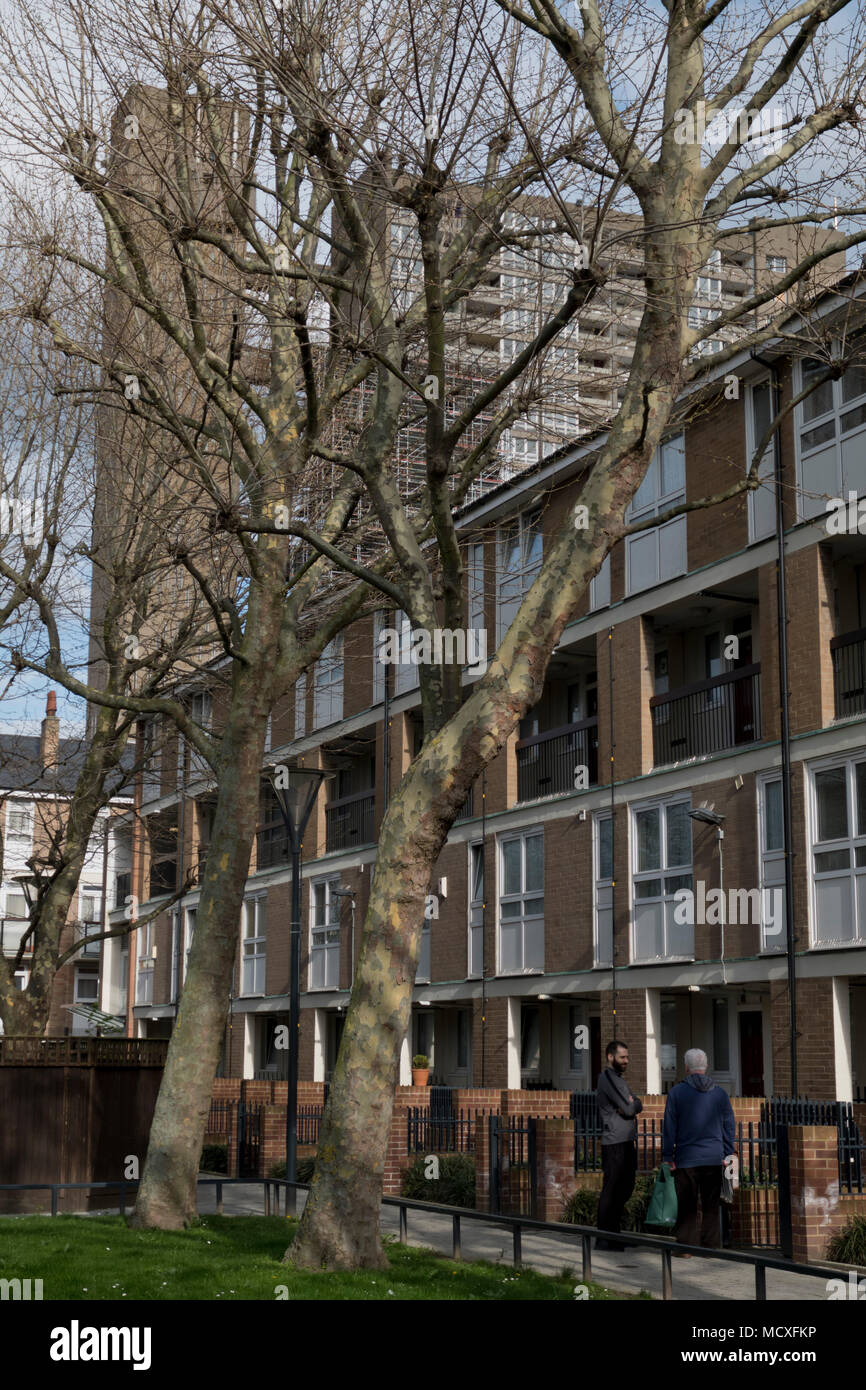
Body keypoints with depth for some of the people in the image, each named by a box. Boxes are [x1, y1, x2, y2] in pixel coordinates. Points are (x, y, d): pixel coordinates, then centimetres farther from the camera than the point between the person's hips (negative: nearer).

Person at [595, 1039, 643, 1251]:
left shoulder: (619, 1078, 21)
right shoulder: (608, 1078, -11)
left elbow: (637, 1106, 11)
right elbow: (629, 1109, -16)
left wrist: (632, 1104, -9)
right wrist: (632, 1105, 4)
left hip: (627, 1141, 10)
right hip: (615, 1142, -10)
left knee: (626, 1187, 15)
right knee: (612, 1189, -7)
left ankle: (613, 1231, 24)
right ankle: (604, 1239, -4)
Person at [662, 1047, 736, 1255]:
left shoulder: (676, 1092, -3)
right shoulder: (720, 1093, 6)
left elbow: (669, 1128, -3)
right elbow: (729, 1127, 10)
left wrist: (667, 1157, 2)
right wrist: (728, 1155, 16)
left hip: (686, 1159, -2)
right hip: (714, 1159, 2)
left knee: (686, 1206, 3)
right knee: (711, 1206, 7)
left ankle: (686, 1246, 4)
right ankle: (710, 1246, 8)